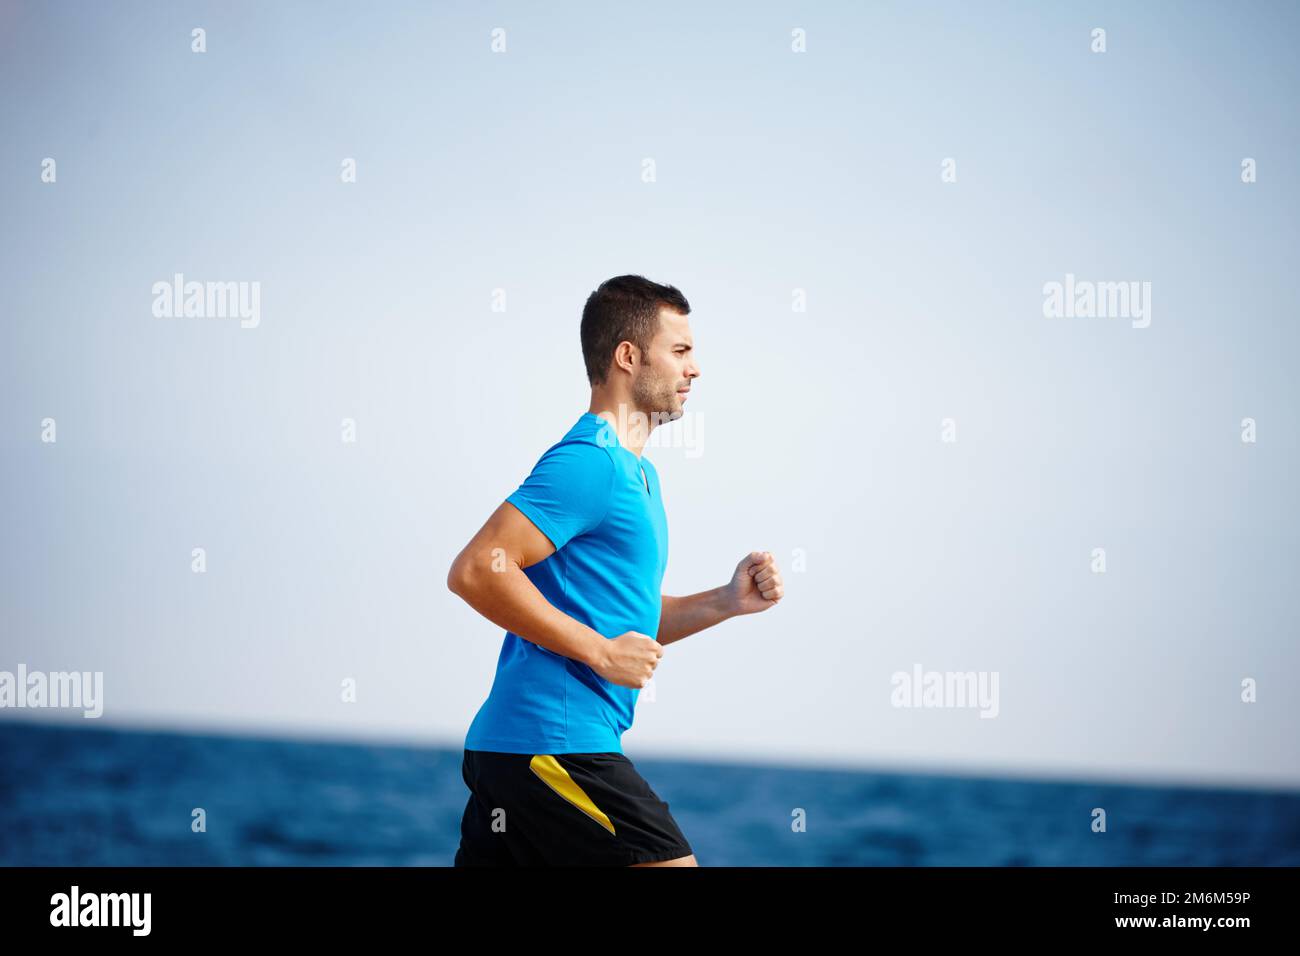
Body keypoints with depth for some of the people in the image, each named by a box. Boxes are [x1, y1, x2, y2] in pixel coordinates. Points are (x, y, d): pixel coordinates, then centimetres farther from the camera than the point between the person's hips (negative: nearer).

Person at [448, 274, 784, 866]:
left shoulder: (637, 474, 21)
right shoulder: (590, 461, -11)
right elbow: (476, 570, -20)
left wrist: (725, 601, 12)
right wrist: (601, 652, -17)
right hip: (553, 741, -10)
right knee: (671, 861, -9)